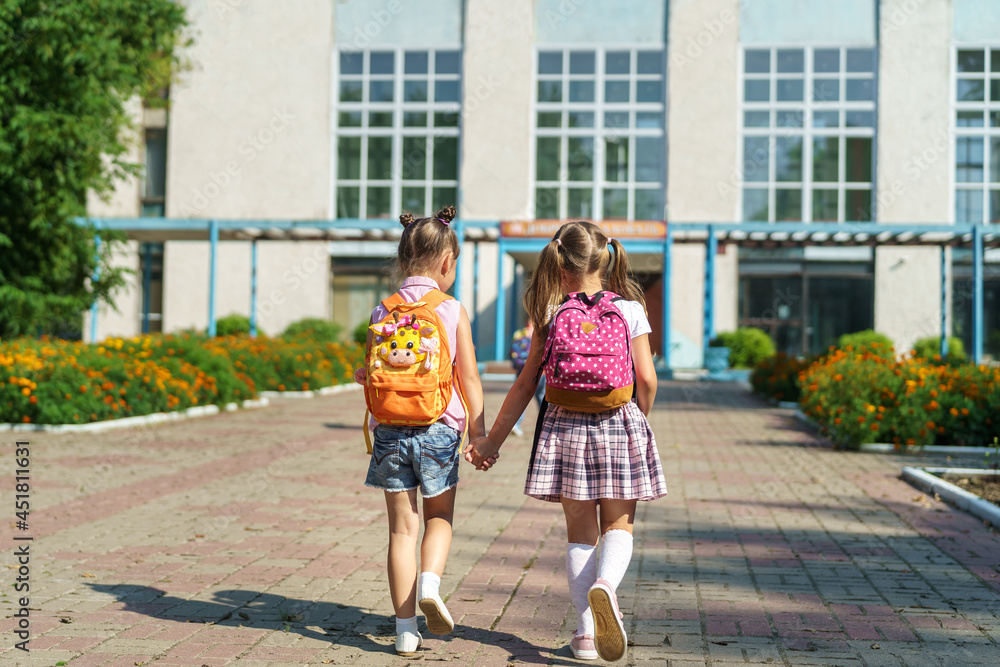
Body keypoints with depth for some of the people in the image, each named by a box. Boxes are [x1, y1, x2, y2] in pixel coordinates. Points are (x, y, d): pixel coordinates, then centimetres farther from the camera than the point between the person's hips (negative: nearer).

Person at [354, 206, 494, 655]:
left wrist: (362, 376, 25)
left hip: (390, 429, 2)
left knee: (402, 527, 8)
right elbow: (468, 378, -3)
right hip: (438, 431, -2)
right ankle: (430, 581, -8)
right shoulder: (453, 312, -4)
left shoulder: (381, 313, 2)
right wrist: (479, 433, 4)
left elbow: (373, 377, 3)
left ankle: (406, 630, 9)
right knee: (439, 516, 20)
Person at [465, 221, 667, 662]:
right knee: (618, 525, 10)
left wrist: (492, 441, 8)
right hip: (619, 426, -1)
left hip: (566, 427, 1)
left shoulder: (551, 316, -1)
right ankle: (605, 583, -21)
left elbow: (526, 385, 1)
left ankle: (586, 631, 9)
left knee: (580, 530, 10)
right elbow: (647, 379, -5)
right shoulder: (630, 309, -2)